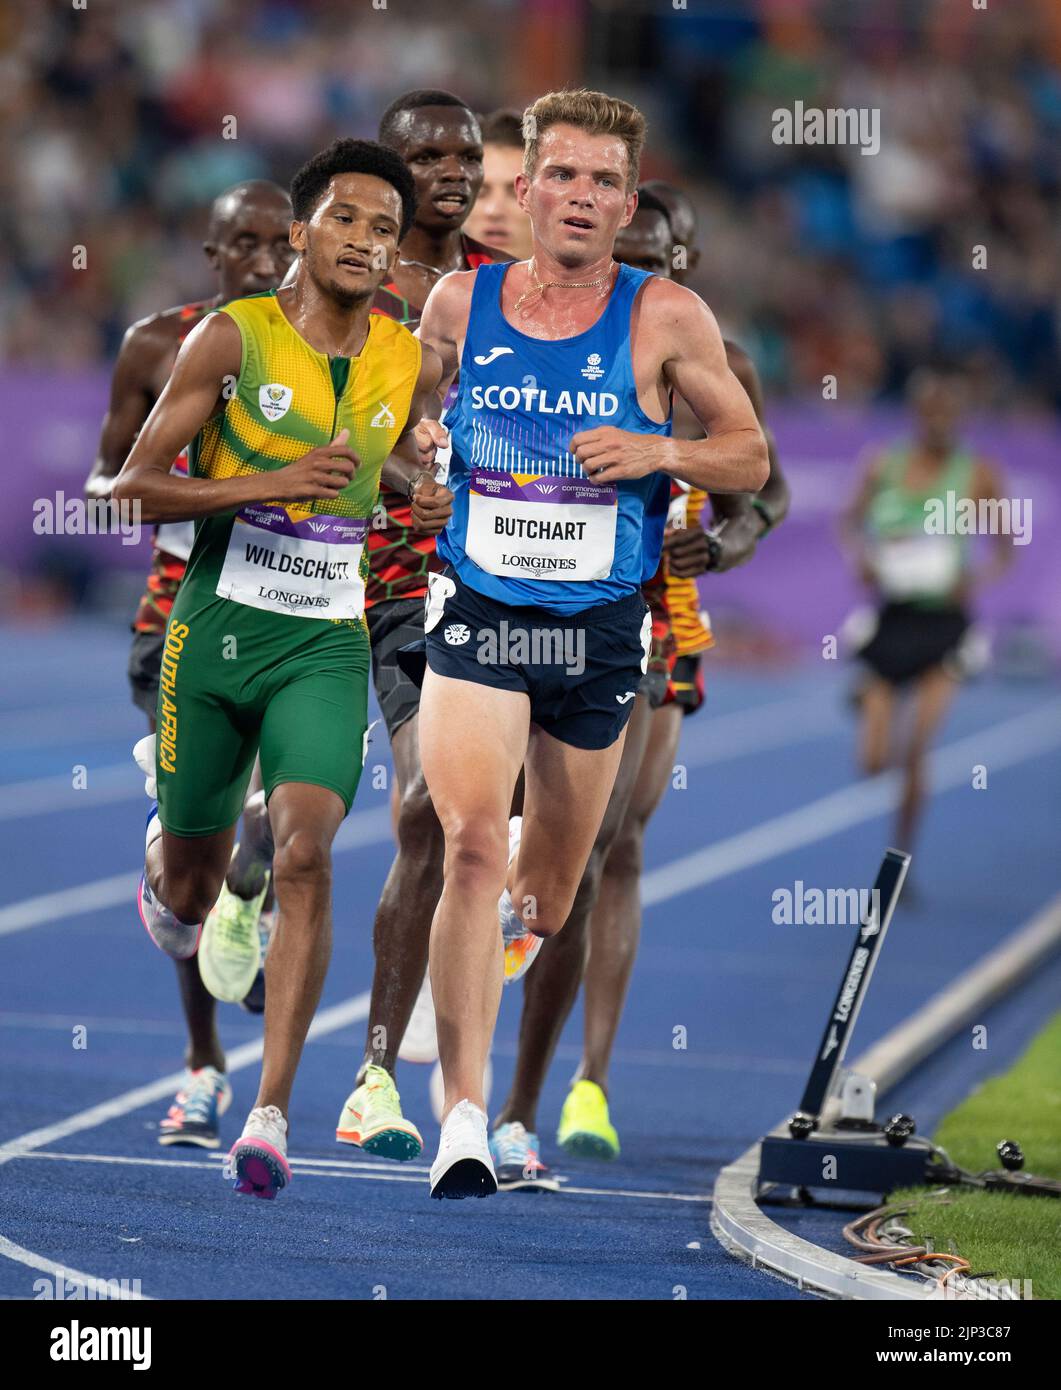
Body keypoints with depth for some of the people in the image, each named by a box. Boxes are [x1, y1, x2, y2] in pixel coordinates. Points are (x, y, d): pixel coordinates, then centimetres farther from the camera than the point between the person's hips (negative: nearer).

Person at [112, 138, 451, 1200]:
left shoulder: (411, 363, 3)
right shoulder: (233, 336, -8)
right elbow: (135, 484, -9)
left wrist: (423, 493, 4)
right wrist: (269, 482, -21)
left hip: (326, 645, 1)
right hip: (216, 631, -1)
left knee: (304, 853, -21)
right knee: (188, 899, 10)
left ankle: (270, 1114, -20)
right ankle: (163, 843, 52)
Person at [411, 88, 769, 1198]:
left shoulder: (666, 318, -3)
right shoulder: (459, 303, 1)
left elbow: (750, 457, 3)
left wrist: (658, 452, -16)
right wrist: (414, 443, -1)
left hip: (601, 629, 1)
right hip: (477, 614, -1)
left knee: (547, 896, 14)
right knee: (473, 847, -21)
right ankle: (461, 1120, -20)